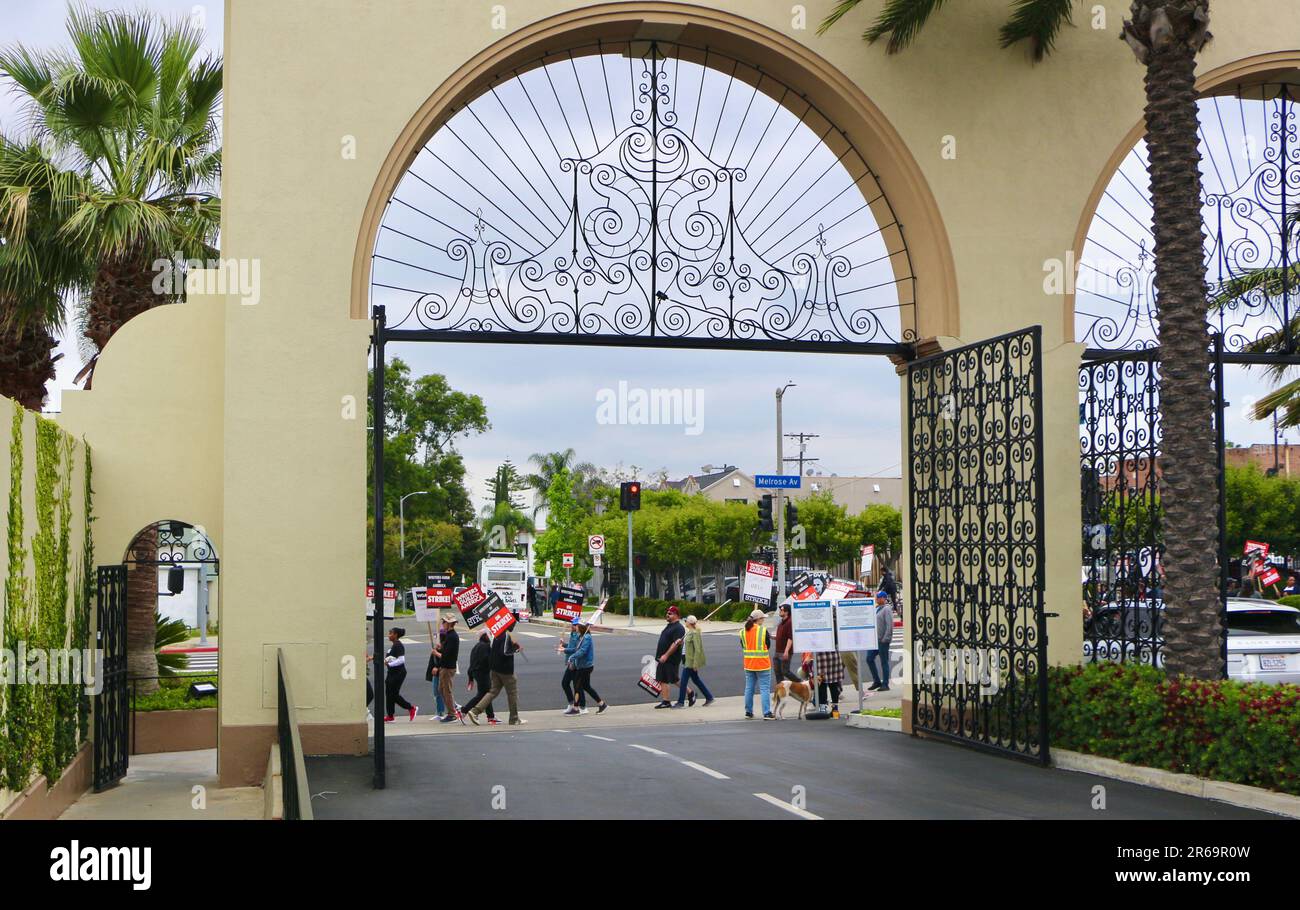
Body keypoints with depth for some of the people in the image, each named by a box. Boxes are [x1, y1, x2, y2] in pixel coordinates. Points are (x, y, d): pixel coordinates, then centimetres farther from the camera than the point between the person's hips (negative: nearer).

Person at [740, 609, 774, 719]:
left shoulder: (743, 632, 3)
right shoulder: (763, 630, -12)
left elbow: (743, 647, 9)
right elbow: (768, 646, -3)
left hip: (748, 665, 5)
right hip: (762, 664, -5)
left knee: (749, 688, 13)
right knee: (765, 689, -2)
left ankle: (748, 711, 18)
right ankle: (767, 713, -6)